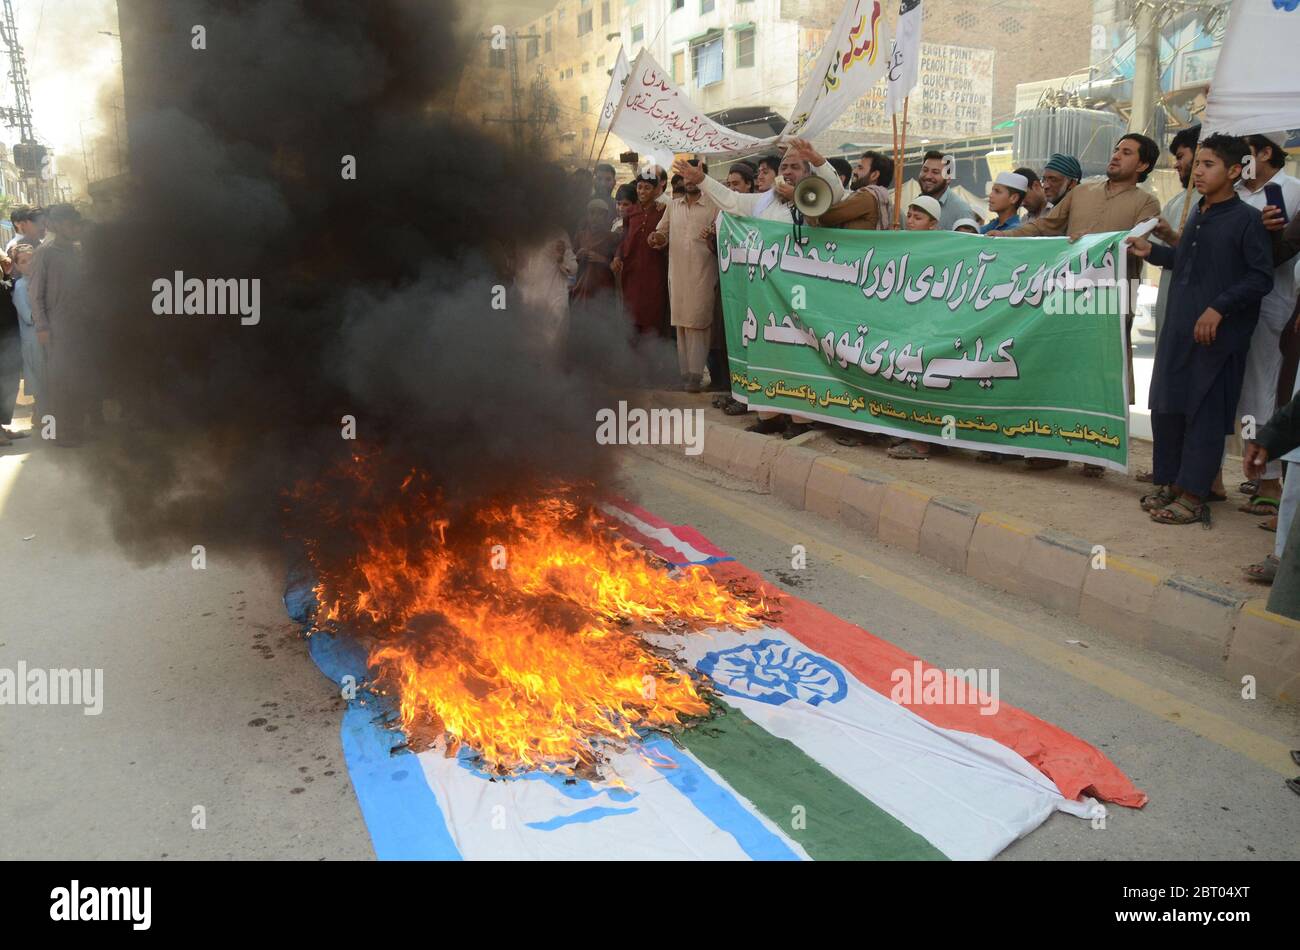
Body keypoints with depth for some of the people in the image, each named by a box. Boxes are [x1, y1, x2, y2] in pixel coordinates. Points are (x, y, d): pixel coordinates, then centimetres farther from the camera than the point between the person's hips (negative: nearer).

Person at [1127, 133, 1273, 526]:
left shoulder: (1246, 219, -7)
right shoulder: (1197, 215, 13)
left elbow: (1261, 277, -11)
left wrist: (1219, 308, -19)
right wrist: (1153, 252, 12)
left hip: (1217, 335, -7)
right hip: (1178, 330, 7)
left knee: (1205, 415, -2)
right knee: (1166, 406, 10)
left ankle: (1193, 496, 4)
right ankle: (1168, 482, 22)